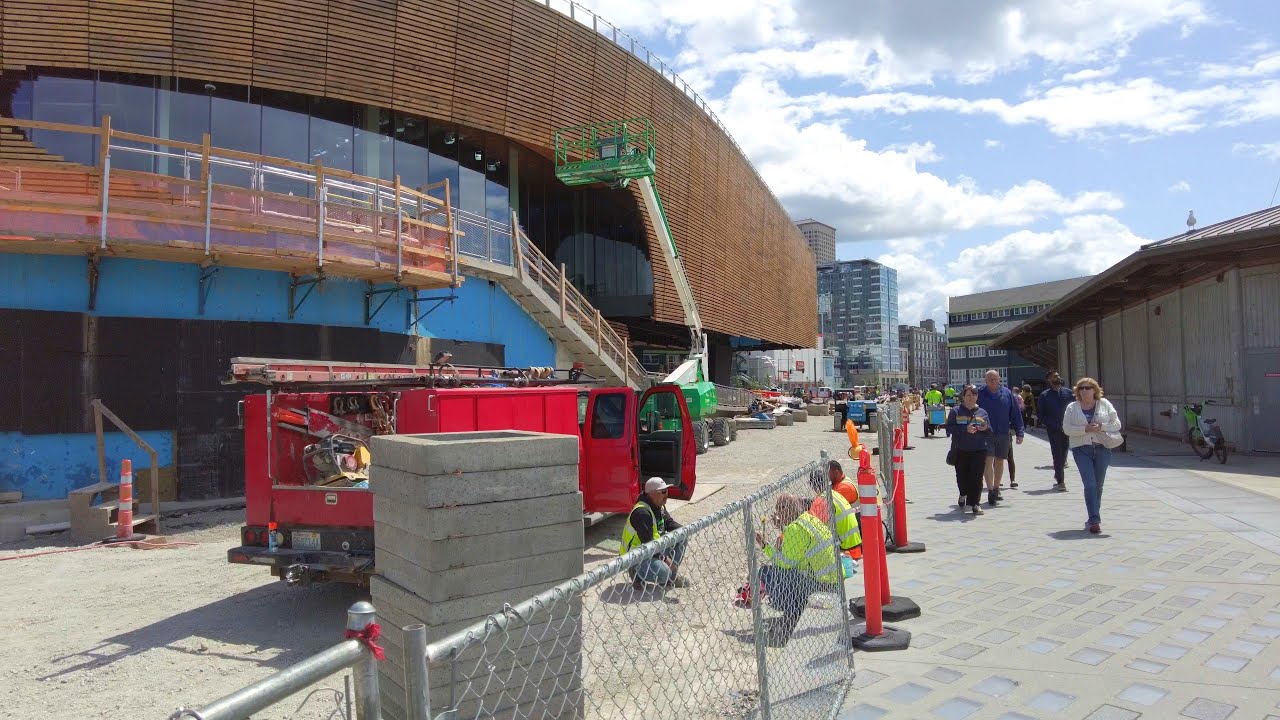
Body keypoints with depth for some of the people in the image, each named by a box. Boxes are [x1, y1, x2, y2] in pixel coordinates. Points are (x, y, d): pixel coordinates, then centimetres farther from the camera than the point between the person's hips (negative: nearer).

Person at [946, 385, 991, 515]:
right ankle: (963, 495, 36)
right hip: (960, 451, -1)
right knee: (962, 477, 6)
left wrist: (986, 428, -11)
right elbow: (949, 428, -7)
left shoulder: (982, 413, 11)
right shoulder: (956, 411, 4)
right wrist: (965, 429, -18)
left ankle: (975, 503, 4)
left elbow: (989, 435, 11)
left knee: (976, 478, -6)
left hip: (978, 451, 1)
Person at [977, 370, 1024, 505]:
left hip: (1003, 434, 3)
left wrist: (1019, 433, 0)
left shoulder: (1007, 393, 2)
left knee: (999, 461, 13)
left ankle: (996, 489, 27)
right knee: (988, 461, -11)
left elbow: (1016, 414, 4)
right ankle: (990, 491, -10)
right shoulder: (980, 395, -3)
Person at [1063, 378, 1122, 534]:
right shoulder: (1072, 408, 3)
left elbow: (1116, 424, 4)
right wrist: (1086, 429, -17)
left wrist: (1101, 427, -13)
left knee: (1098, 485, 10)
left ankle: (1093, 518, 25)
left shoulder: (1104, 404, 6)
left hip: (1102, 448, 2)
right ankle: (1095, 520, -13)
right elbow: (1067, 428, -4)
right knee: (1090, 485, -11)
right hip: (1082, 450, -2)